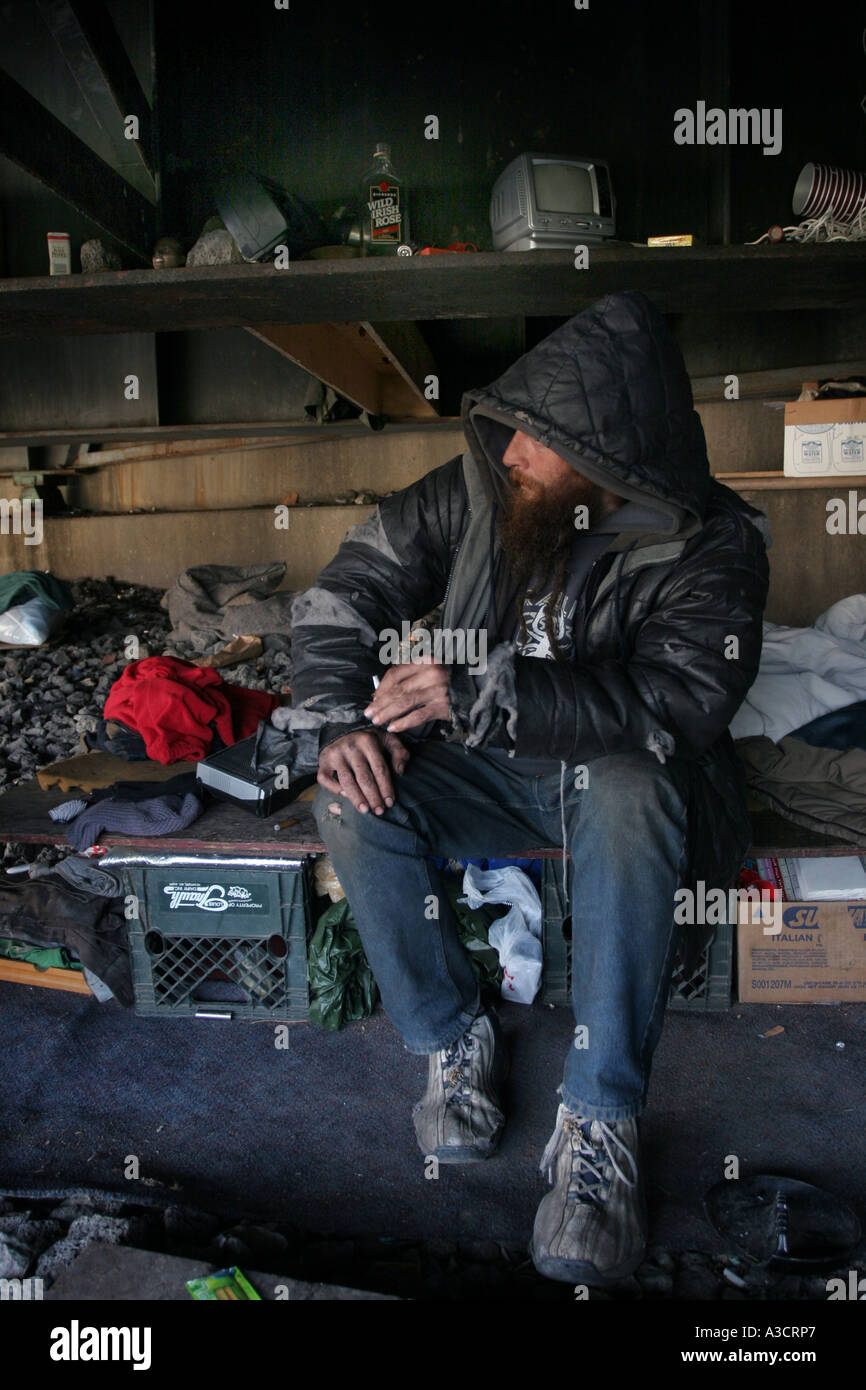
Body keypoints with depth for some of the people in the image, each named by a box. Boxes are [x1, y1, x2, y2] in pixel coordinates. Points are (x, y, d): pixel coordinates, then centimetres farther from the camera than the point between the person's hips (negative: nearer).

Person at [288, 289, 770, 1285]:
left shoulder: (711, 548, -15)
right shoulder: (476, 490, -6)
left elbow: (677, 701, -29)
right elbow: (340, 594, -2)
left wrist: (480, 693, -36)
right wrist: (342, 720, -19)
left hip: (612, 775, -2)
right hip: (483, 770, 3)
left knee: (630, 792, -37)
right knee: (352, 807, -23)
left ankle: (598, 1127, -26)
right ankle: (455, 1039, -4)